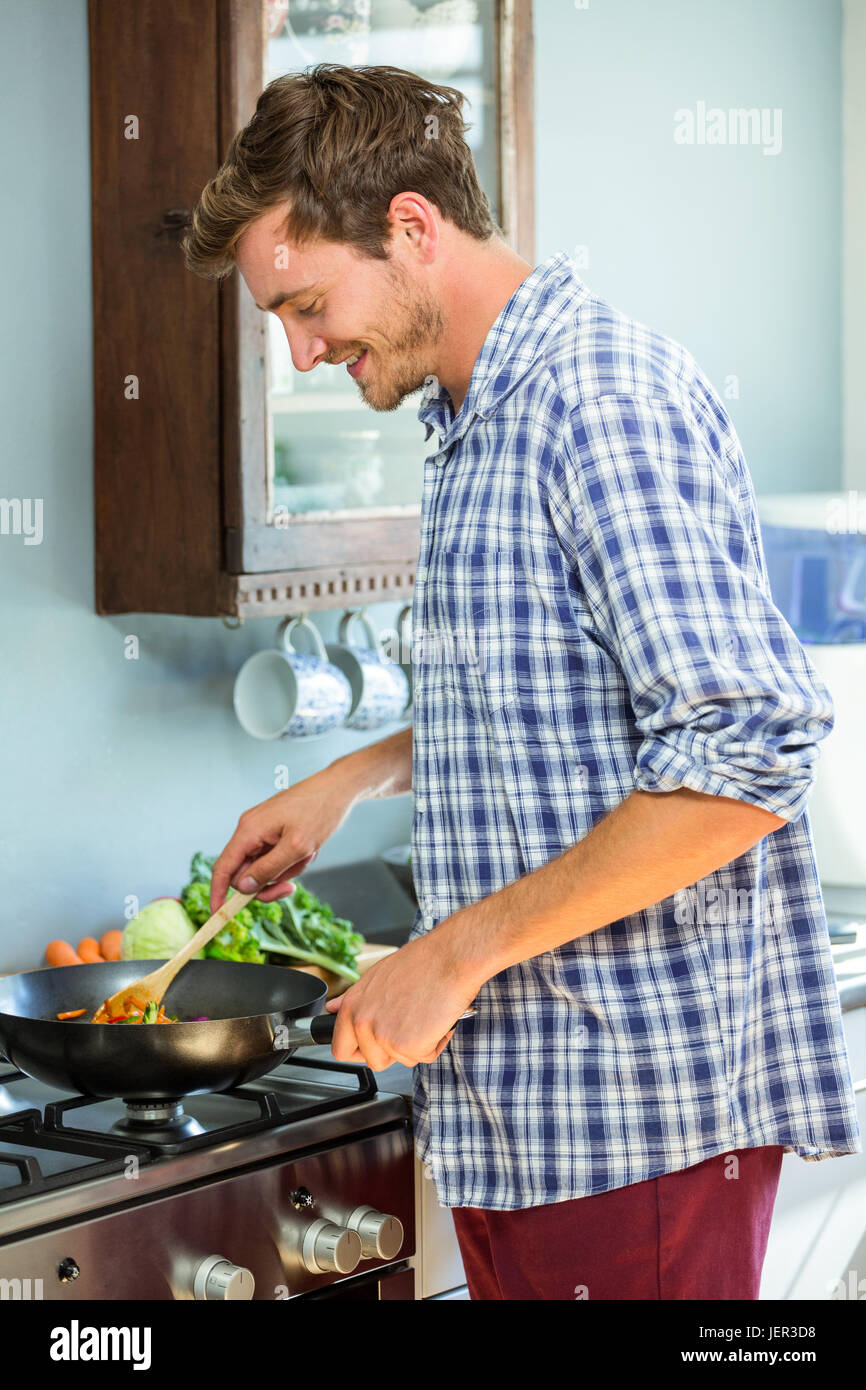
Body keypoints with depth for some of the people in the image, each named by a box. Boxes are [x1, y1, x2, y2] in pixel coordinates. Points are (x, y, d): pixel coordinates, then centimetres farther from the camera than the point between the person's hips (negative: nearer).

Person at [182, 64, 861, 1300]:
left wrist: (457, 951, -20)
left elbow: (748, 751, -25)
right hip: (516, 1100, 9)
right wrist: (352, 780, 19)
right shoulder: (476, 427, 17)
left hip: (640, 1104, -9)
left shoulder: (601, 396, -16)